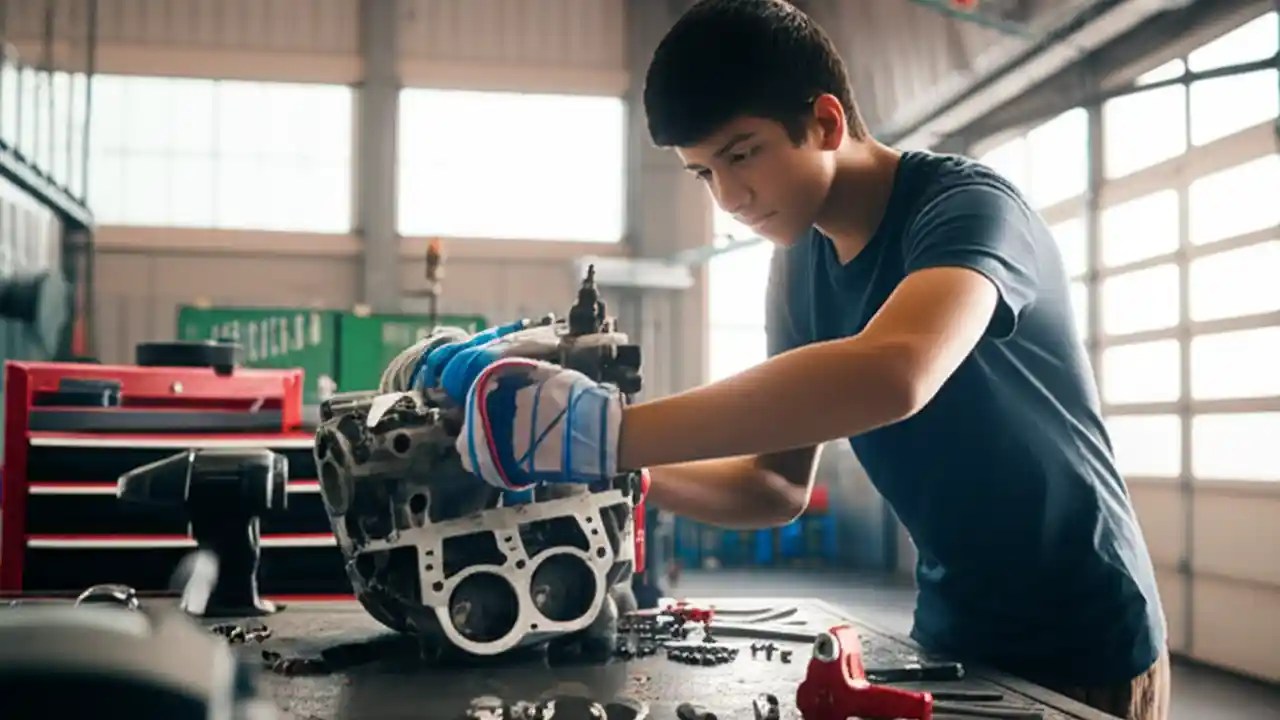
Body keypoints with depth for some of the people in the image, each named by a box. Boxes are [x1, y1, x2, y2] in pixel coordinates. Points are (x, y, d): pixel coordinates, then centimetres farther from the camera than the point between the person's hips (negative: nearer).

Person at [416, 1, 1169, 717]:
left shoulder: (967, 205, -22)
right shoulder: (799, 269, 0)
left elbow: (891, 373, -44)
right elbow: (779, 486, 4)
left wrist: (605, 429, -43)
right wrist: (625, 472, -13)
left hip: (1082, 643, -6)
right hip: (951, 632, 6)